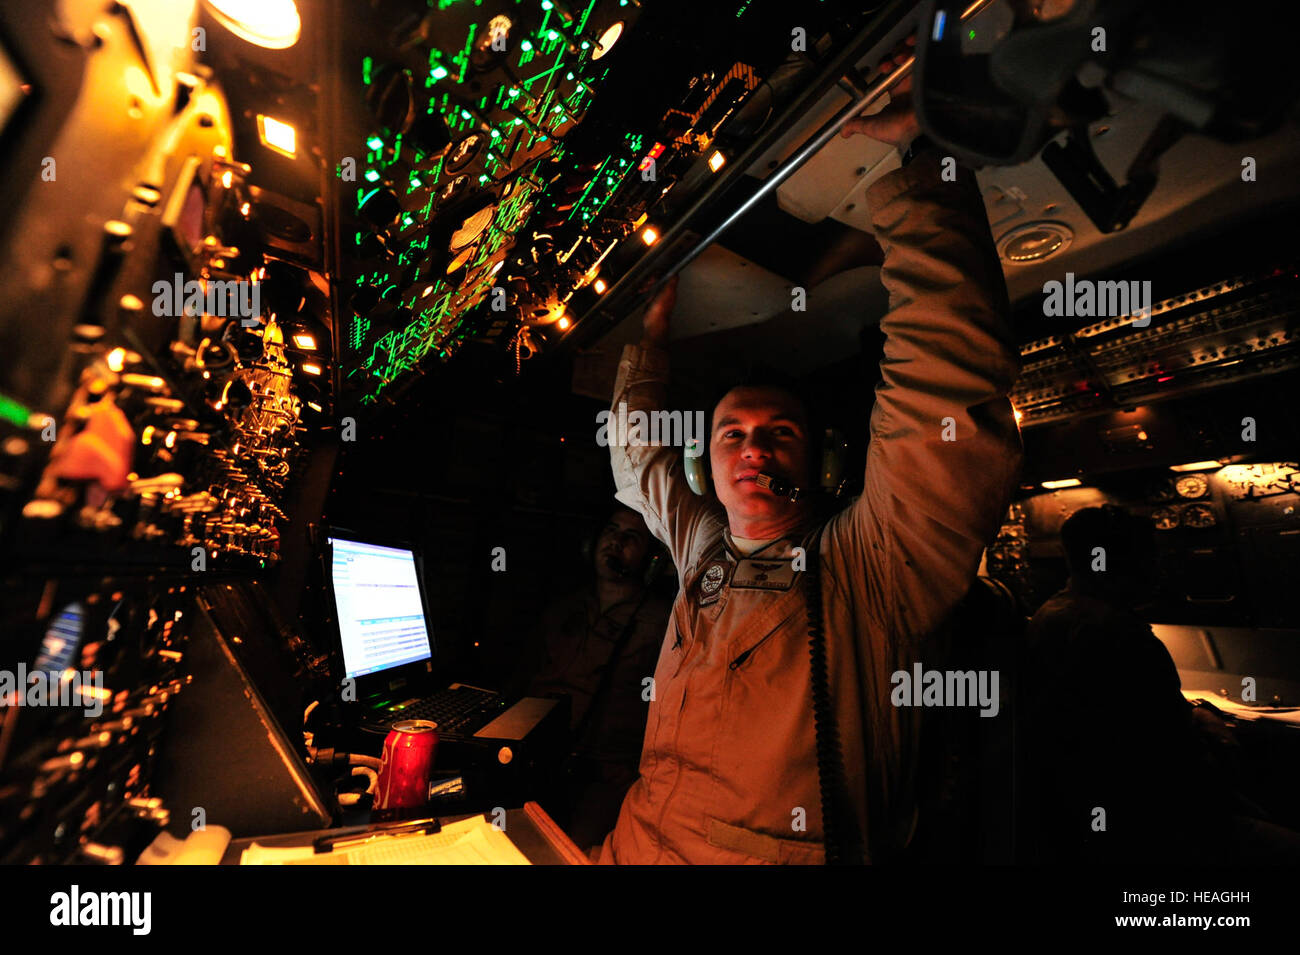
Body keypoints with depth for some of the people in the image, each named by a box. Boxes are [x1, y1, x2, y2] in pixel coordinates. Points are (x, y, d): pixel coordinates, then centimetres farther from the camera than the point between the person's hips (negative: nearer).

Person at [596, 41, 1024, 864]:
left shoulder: (868, 564, -9)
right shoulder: (701, 548, 6)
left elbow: (951, 395, -21)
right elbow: (638, 451, 19)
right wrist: (654, 331, 20)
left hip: (792, 851, -3)